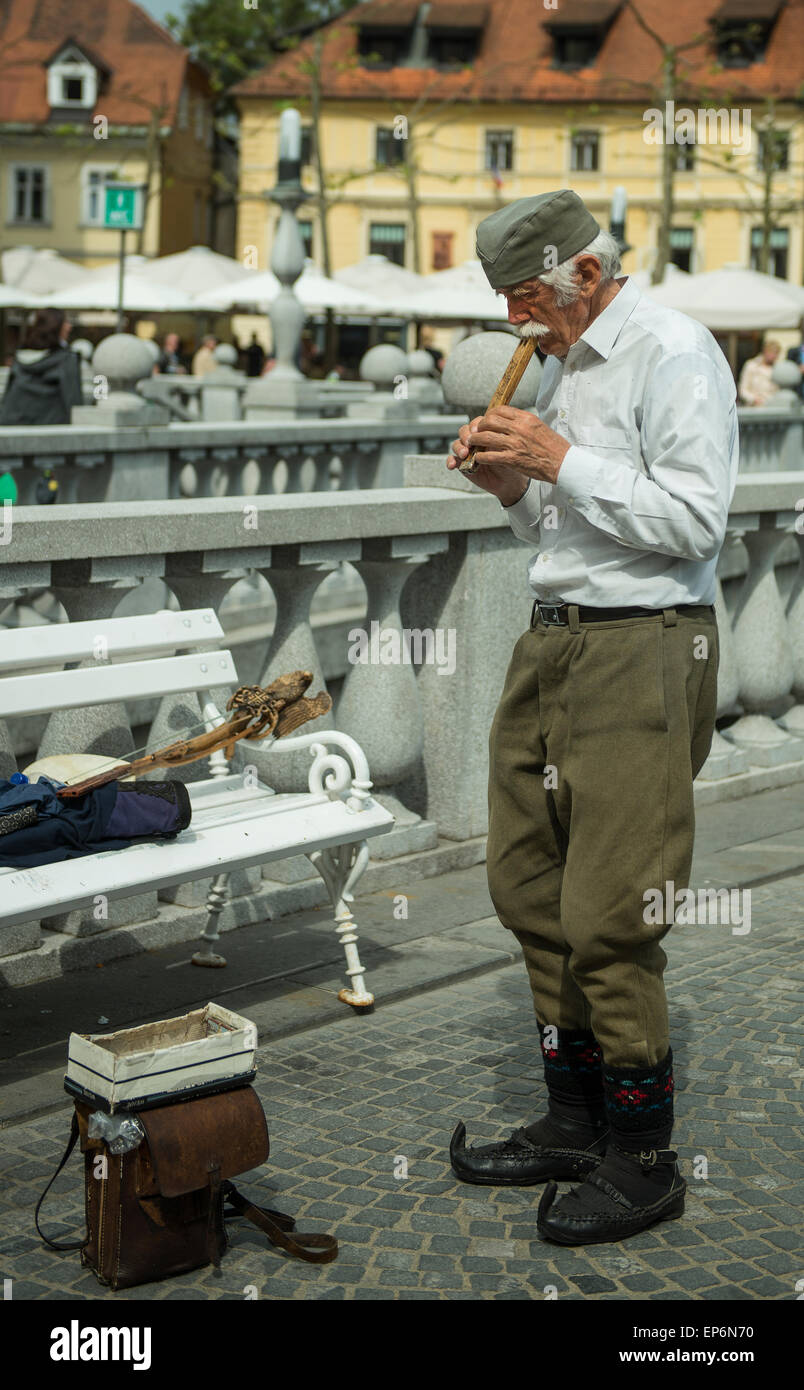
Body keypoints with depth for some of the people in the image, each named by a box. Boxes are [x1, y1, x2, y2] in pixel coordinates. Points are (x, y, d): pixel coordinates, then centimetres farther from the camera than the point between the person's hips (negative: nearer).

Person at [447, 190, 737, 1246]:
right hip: (552, 642, 9)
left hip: (640, 651, -9)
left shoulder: (675, 354, -8)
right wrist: (511, 483, 5)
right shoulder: (563, 366, 19)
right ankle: (574, 1124, 24)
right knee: (531, 891, 10)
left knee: (608, 918, -8)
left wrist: (561, 463, -16)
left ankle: (643, 1160, 6)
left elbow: (693, 521, -17)